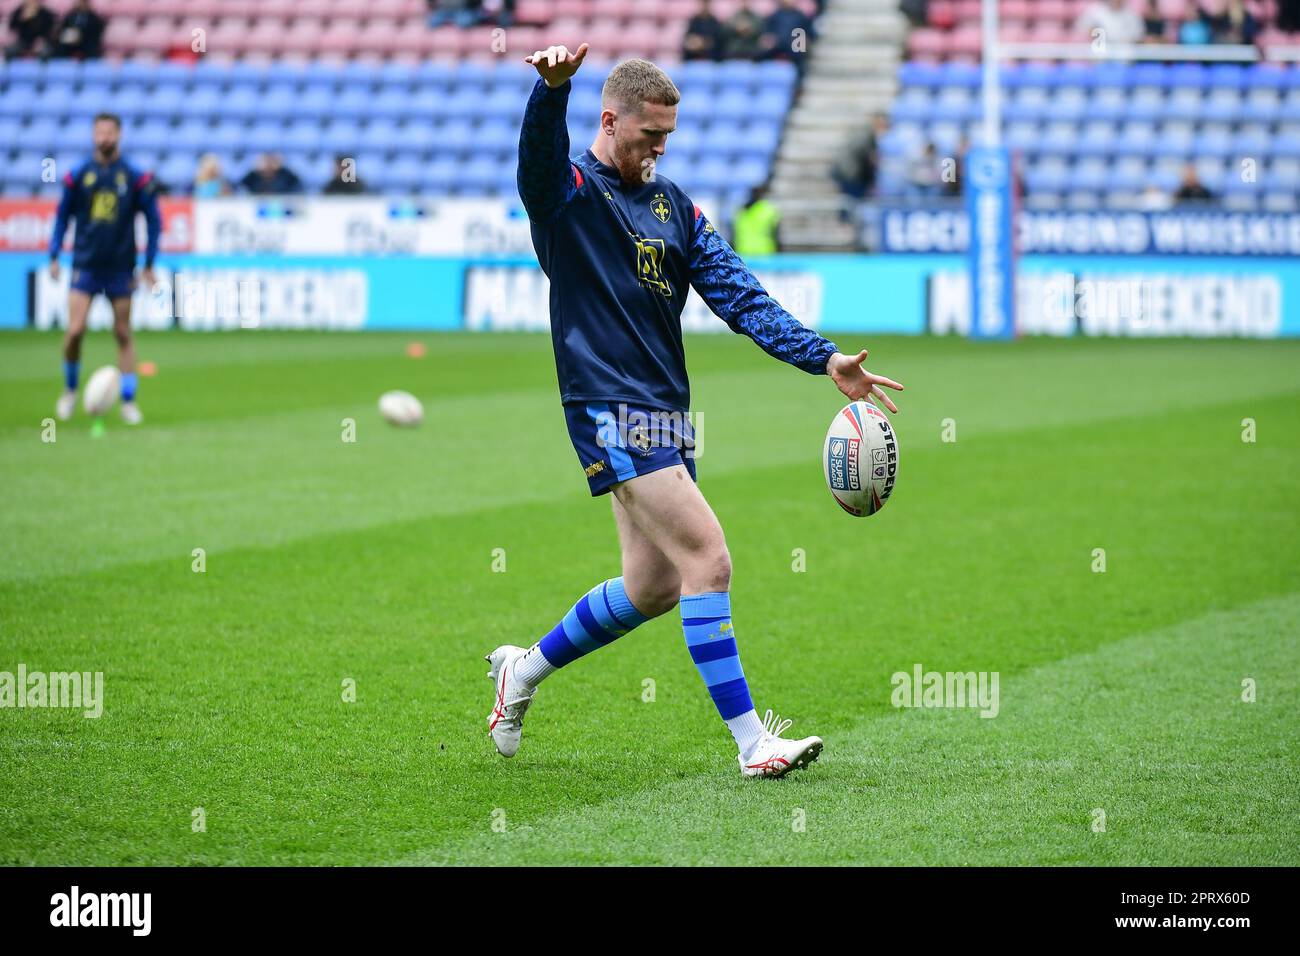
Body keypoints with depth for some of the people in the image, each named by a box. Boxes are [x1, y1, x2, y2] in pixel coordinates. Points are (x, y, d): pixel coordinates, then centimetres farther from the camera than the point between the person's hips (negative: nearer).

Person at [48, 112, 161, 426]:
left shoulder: (136, 178, -1)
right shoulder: (78, 176, 1)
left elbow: (153, 220, 4)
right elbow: (63, 217, 8)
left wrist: (149, 264, 0)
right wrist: (54, 256, 1)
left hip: (121, 267, 0)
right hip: (85, 266, 0)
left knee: (123, 334, 3)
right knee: (75, 330, -11)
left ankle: (128, 401, 11)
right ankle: (70, 391, 11)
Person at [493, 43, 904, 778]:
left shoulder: (674, 206, 14)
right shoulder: (569, 193, -5)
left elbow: (740, 296, 10)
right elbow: (541, 151, -29)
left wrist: (825, 359, -2)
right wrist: (553, 87, -51)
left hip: (667, 413, 8)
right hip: (611, 410, -8)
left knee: (653, 588, 13)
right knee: (708, 561, -14)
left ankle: (524, 670, 33)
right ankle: (752, 743, -11)